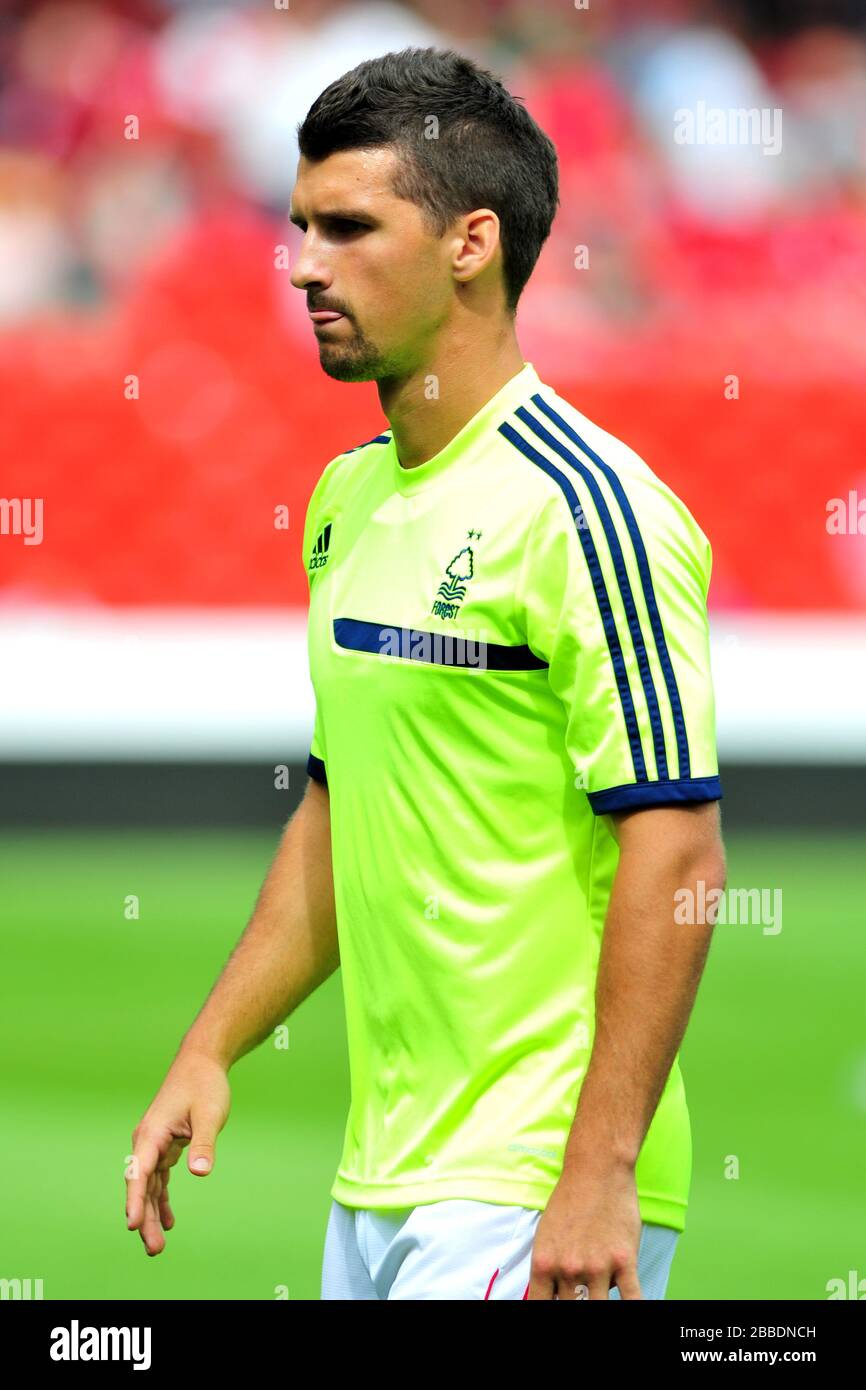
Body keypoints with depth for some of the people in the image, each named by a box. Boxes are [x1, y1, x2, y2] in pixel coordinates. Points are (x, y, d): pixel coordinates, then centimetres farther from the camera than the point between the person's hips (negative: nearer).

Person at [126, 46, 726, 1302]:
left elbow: (674, 851, -18)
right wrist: (210, 1052, 16)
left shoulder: (585, 507, -14)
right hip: (380, 1183, 8)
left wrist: (602, 1174, -22)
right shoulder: (348, 497, 13)